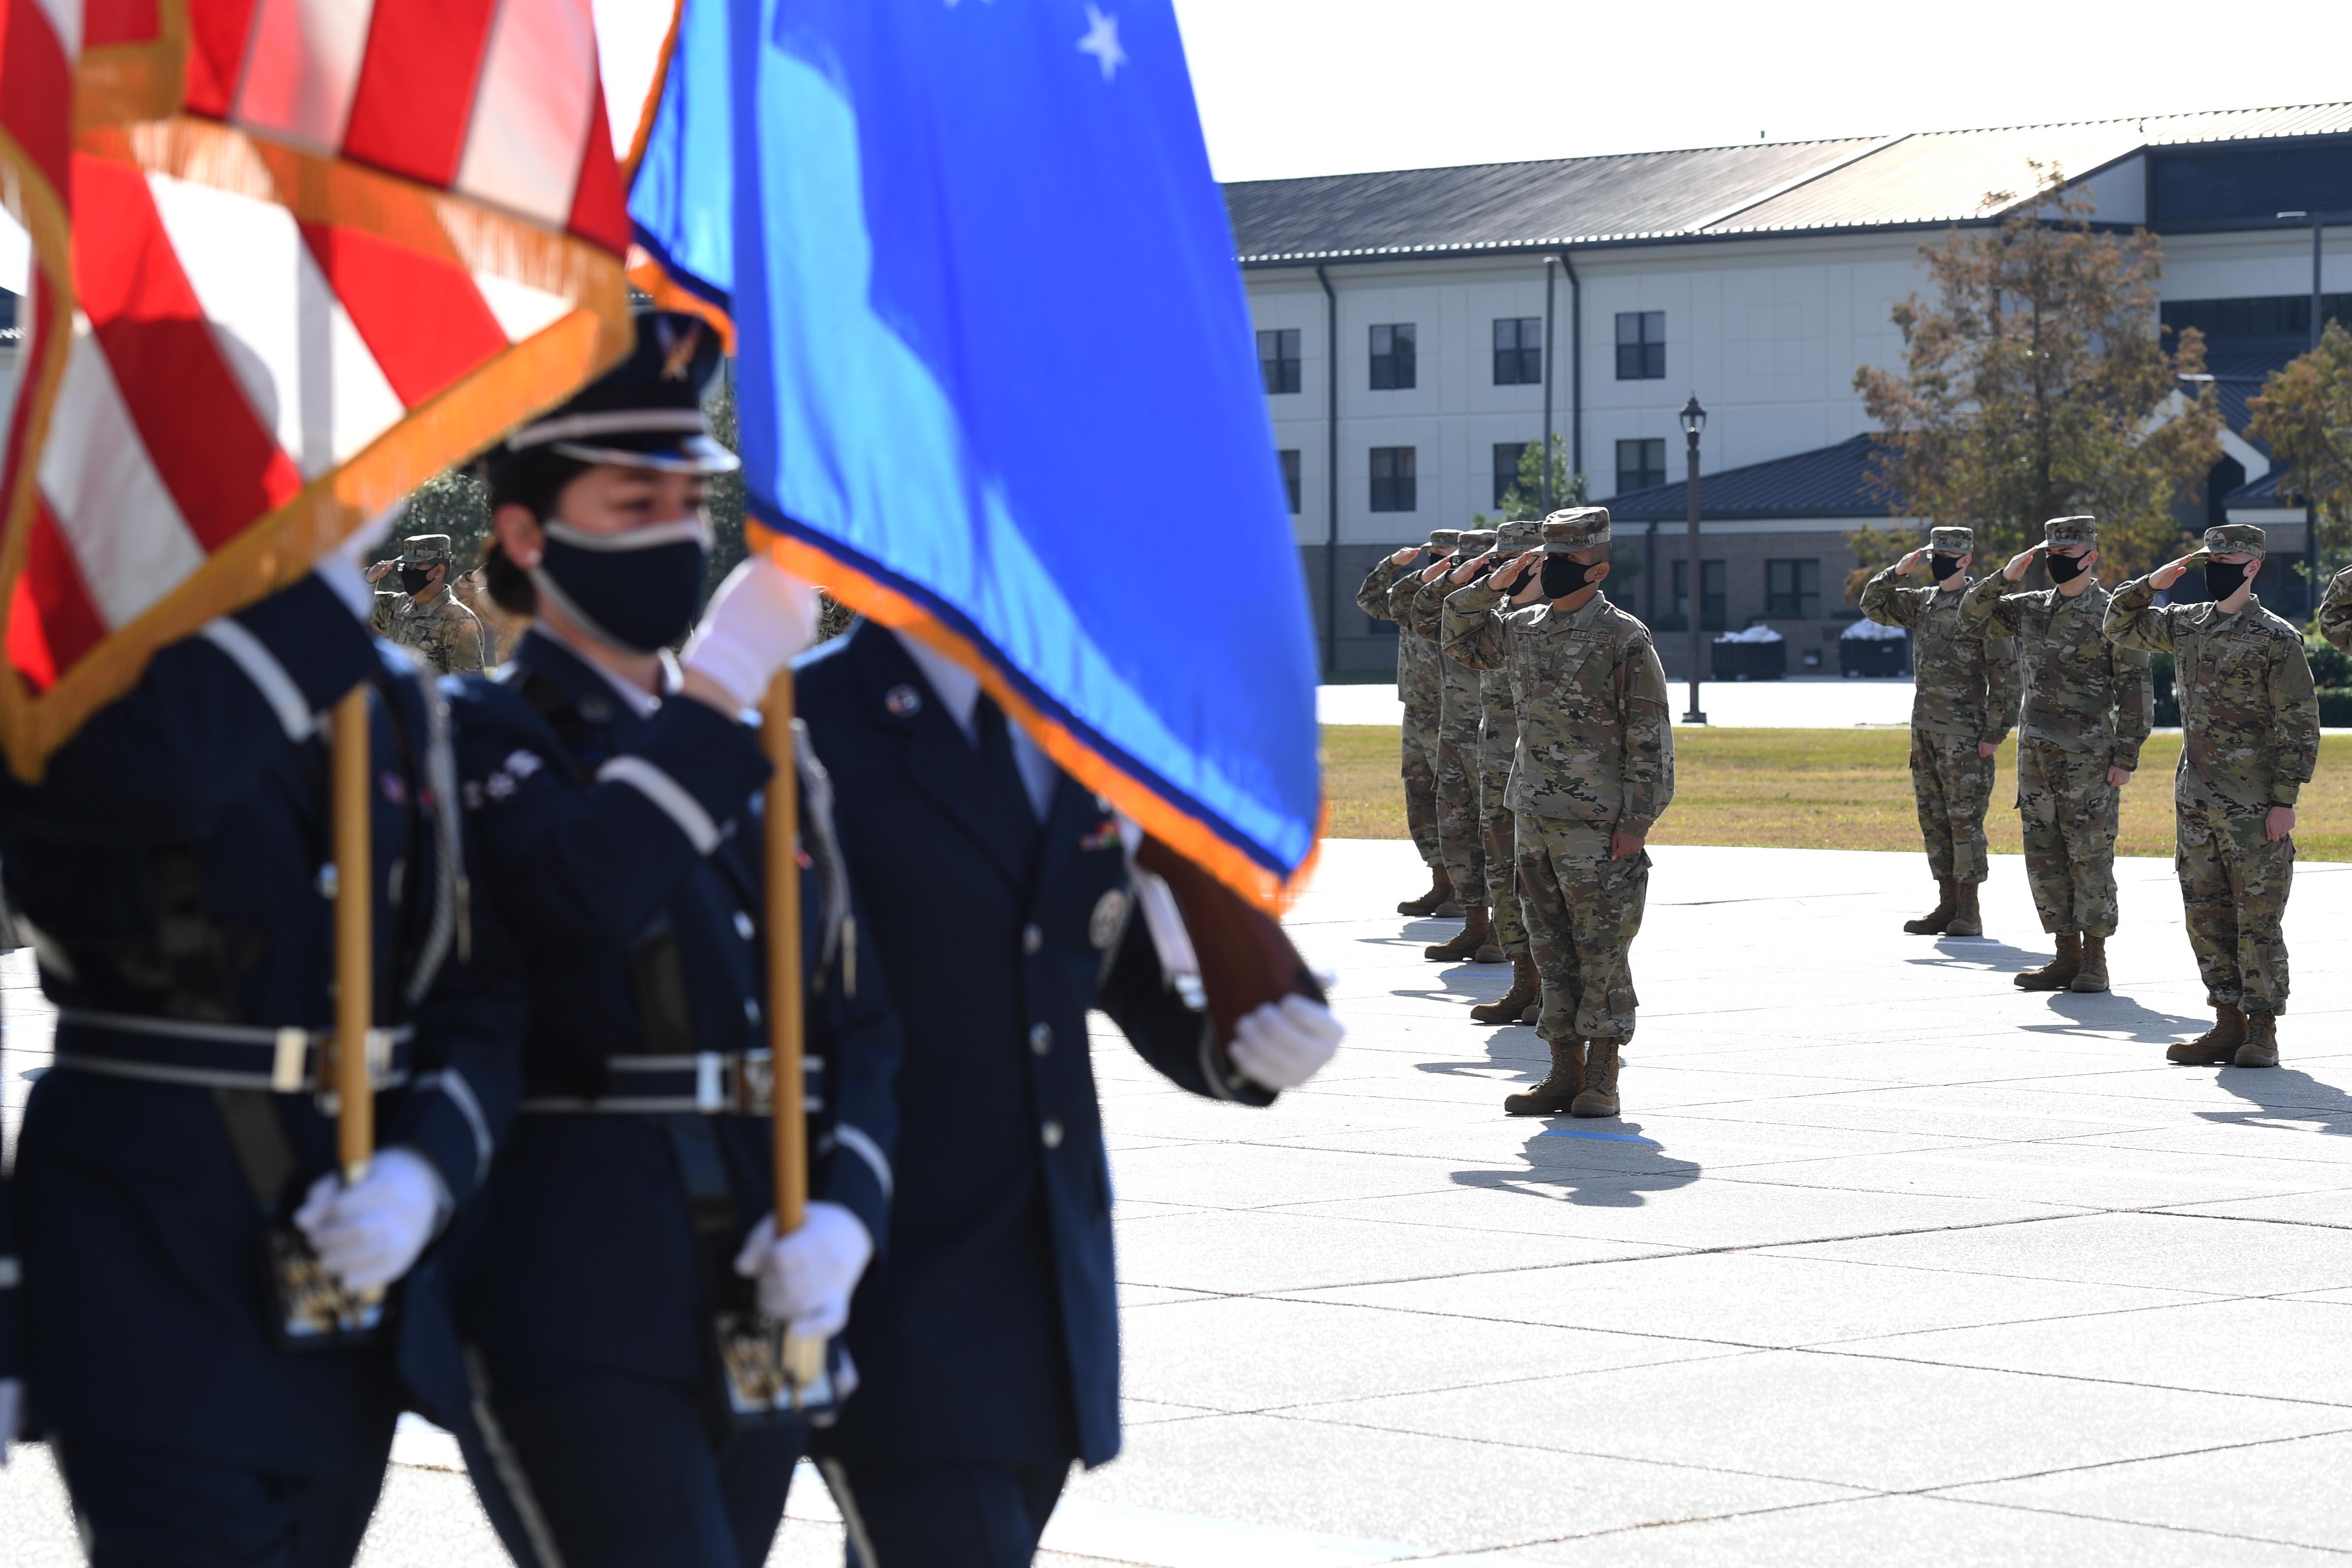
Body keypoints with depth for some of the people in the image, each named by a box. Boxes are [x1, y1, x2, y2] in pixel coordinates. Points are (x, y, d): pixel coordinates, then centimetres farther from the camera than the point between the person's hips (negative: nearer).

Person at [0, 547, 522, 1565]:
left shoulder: (393, 707, 13)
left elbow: (478, 995, 10)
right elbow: (160, 766, -32)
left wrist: (423, 1173, -9)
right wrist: (323, 574, -21)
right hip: (150, 1274, -6)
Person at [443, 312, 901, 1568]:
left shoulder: (766, 761, 17)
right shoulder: (478, 737, -3)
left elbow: (859, 1024, 14)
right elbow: (582, 896, -24)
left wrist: (839, 1216, -4)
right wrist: (725, 677, -17)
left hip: (758, 1309, 7)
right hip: (573, 1316, -6)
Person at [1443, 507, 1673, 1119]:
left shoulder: (1624, 639, -9)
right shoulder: (1522, 628, 10)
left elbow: (1649, 737, -9)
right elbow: (1462, 641, 27)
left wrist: (1637, 820, -14)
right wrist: (1494, 587, 10)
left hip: (1598, 827, -7)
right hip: (1534, 818, 7)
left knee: (1602, 952, -2)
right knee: (1552, 952, 9)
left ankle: (1602, 1079, 4)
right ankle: (1565, 1073, 15)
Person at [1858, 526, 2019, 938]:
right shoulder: (1922, 603, 13)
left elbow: (2005, 675, -10)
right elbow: (1873, 605, 18)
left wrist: (1995, 733, -14)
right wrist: (1898, 572, 1)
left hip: (1964, 734, -8)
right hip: (1924, 729, 8)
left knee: (1965, 818, -6)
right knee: (1933, 818, 9)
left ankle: (1969, 912, -3)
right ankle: (1946, 907, 15)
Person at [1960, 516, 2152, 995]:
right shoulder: (2032, 609, 12)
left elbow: (2135, 690, -8)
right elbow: (1974, 614, 14)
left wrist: (2126, 758, -13)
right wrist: (2005, 577, -2)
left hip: (2088, 758, -7)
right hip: (2036, 753, 7)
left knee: (2090, 857, -3)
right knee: (2045, 857, 7)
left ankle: (2095, 961, 3)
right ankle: (2067, 958, 14)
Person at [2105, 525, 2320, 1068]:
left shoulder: (2277, 640, -8)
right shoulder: (2185, 625, 10)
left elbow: (2300, 725, -9)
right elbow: (2121, 627, 24)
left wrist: (2284, 800, -14)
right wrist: (2152, 584, 6)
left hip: (2255, 807, -7)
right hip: (2195, 801, 7)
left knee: (2257, 918, -3)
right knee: (2207, 916, 8)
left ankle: (2262, 1031, 3)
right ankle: (2229, 1025, 15)